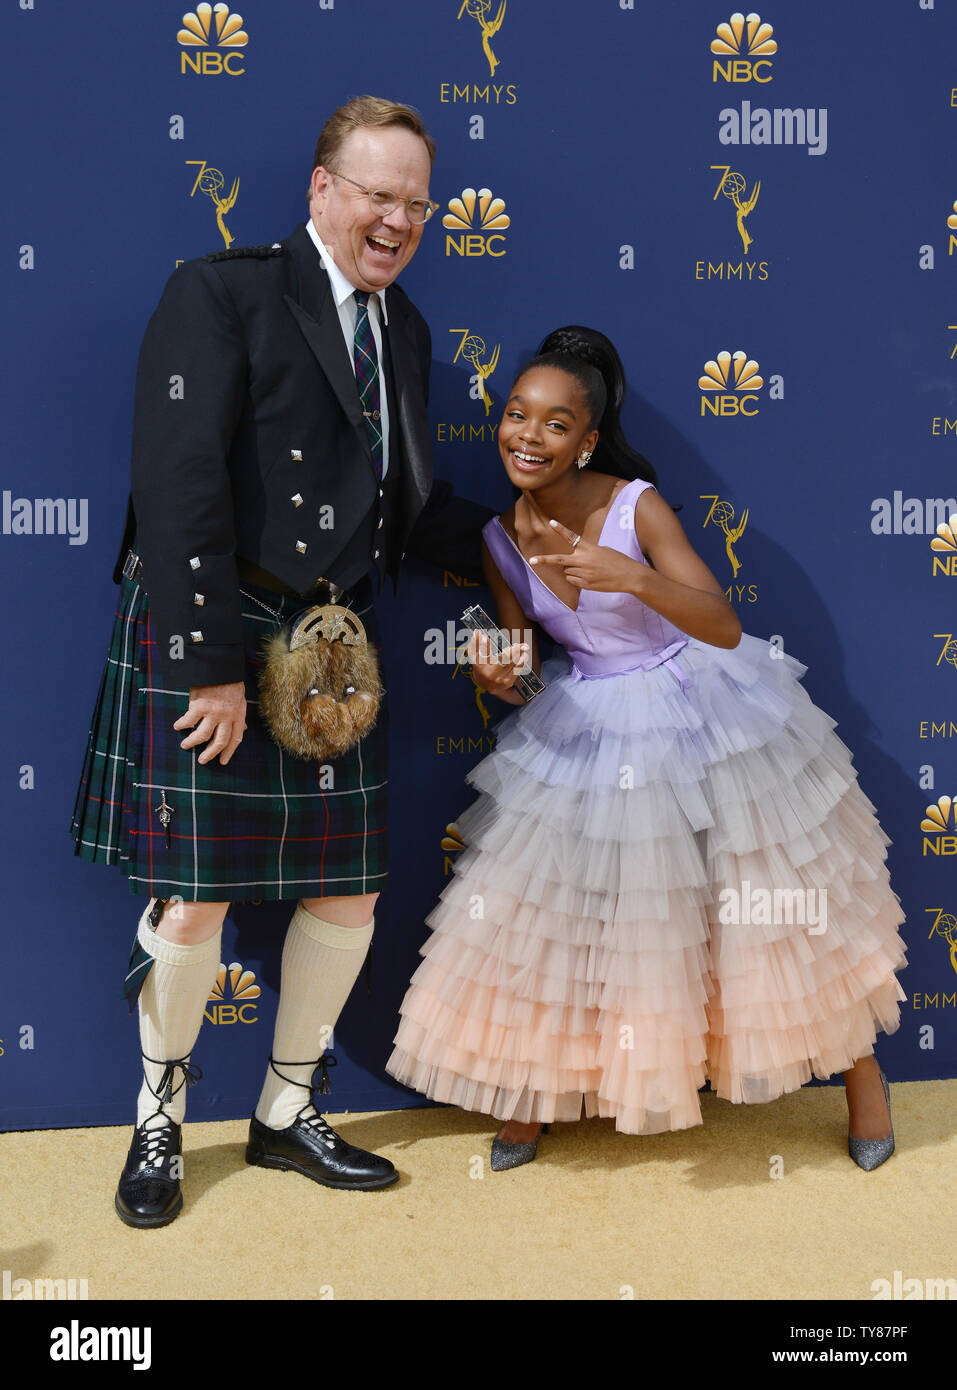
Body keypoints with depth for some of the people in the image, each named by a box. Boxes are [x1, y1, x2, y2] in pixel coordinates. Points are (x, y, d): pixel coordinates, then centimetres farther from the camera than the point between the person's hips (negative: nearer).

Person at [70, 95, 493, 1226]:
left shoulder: (404, 330, 16)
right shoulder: (224, 292, -6)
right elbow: (180, 483, -15)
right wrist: (213, 661, -19)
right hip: (207, 634, -6)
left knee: (351, 891, 9)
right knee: (195, 899, 0)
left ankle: (287, 1113, 30)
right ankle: (159, 1121, 26)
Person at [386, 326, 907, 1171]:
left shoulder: (636, 505, -21)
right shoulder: (502, 538, -7)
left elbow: (724, 627, -27)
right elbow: (520, 658, 3)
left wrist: (636, 578, -43)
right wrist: (500, 678, -21)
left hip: (694, 710, -4)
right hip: (584, 729, 4)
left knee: (771, 898, 7)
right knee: (552, 908, 7)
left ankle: (861, 1071, 30)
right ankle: (534, 1091, 30)